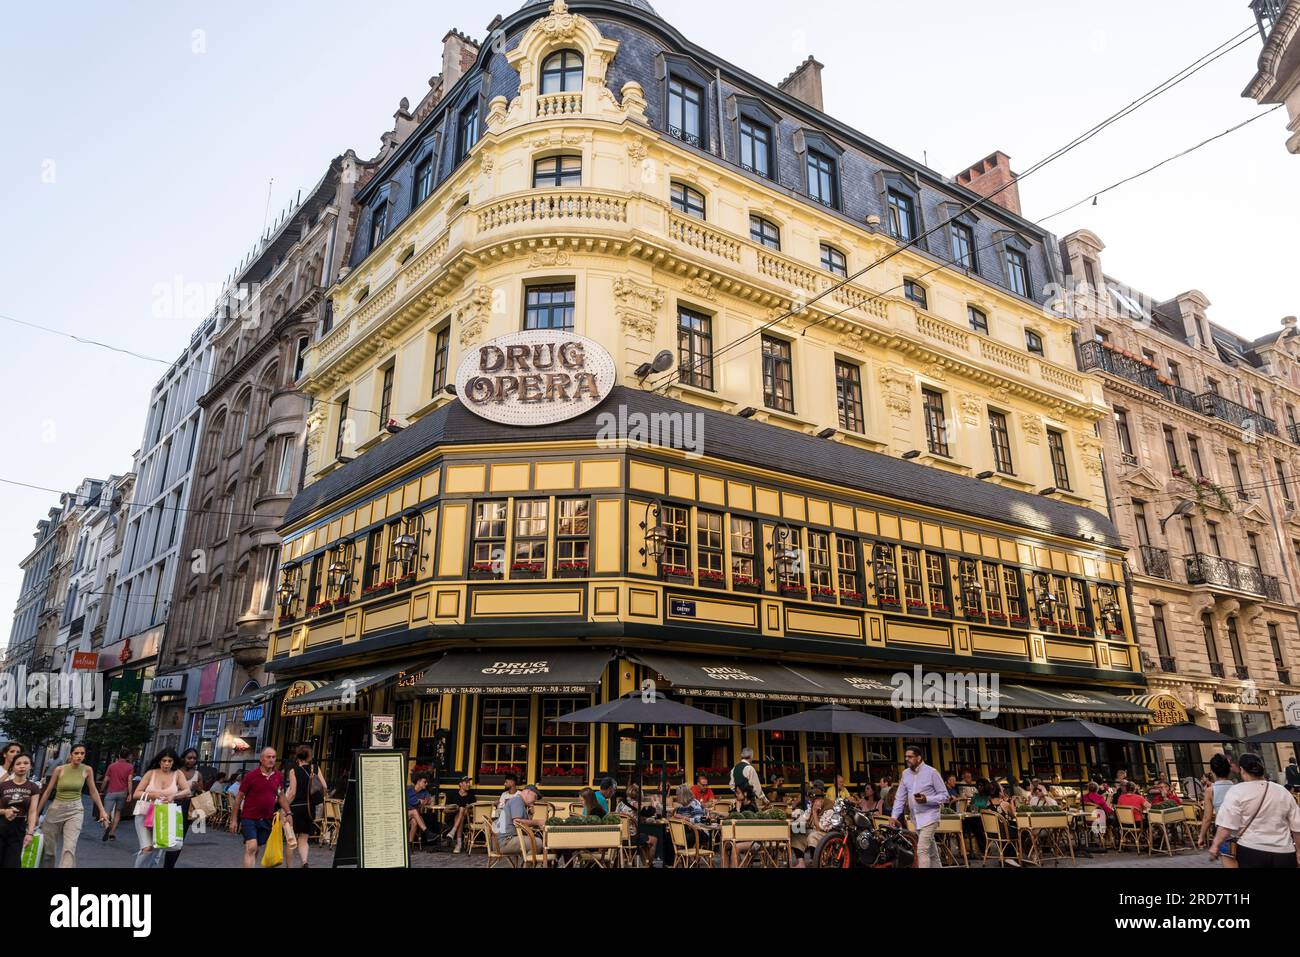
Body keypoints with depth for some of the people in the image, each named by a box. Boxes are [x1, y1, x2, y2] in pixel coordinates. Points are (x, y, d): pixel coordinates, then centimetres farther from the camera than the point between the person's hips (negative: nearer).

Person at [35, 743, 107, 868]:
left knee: (70, 848, -16)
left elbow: (93, 791, 7)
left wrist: (102, 810, 7)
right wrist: (37, 812, 3)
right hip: (56, 809, 1)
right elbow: (48, 792, 1)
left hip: (75, 811, 0)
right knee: (47, 847, 9)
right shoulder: (59, 769, -7)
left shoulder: (87, 770, -3)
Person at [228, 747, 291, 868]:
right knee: (251, 848, -15)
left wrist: (288, 813, 8)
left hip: (267, 820, 4)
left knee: (256, 850, 13)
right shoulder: (251, 775, -10)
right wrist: (234, 820, -5)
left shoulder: (278, 776, 3)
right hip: (249, 818, -4)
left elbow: (281, 796, 15)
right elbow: (239, 797, -4)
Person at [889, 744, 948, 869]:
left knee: (921, 850, -16)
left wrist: (927, 799, -23)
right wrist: (894, 816, -1)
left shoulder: (931, 772, -10)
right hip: (915, 818, 7)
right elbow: (900, 797, 9)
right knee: (931, 850, 18)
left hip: (929, 816, -6)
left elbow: (944, 795, -8)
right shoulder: (905, 774, 8)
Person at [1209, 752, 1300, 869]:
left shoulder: (1237, 791, -5)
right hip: (1284, 853, 4)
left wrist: (1216, 845, -5)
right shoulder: (1283, 792, 9)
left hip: (1252, 851, -4)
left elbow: (1227, 824, -12)